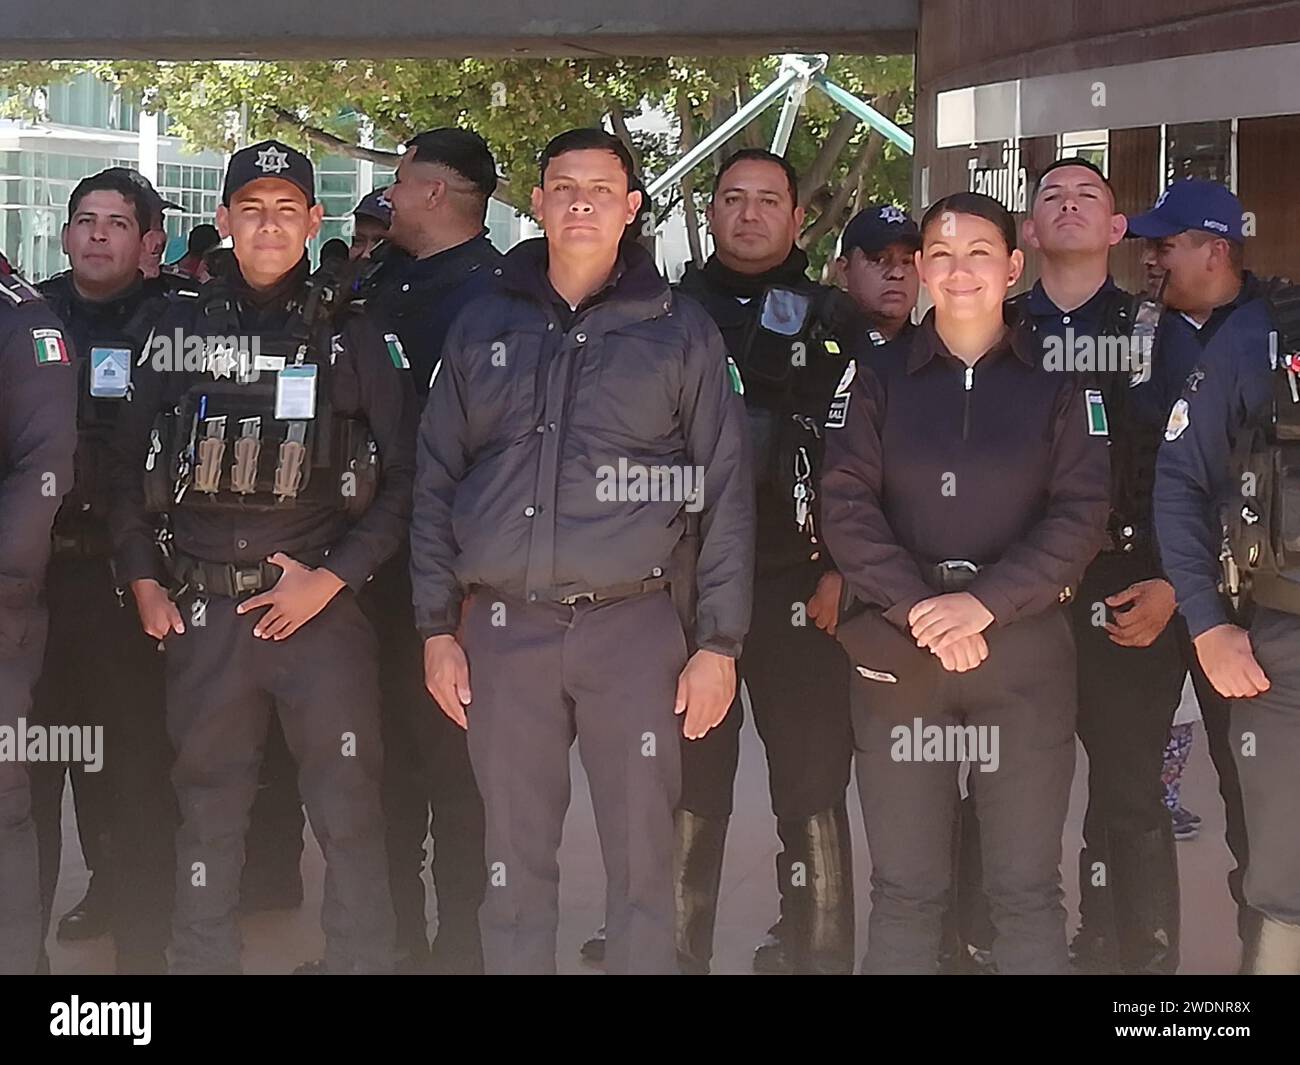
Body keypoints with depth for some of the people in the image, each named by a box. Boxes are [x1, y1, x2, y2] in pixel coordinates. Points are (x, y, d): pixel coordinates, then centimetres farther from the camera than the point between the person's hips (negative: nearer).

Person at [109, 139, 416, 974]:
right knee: (208, 802, 11)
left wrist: (332, 578, -8)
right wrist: (144, 581, 5)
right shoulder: (183, 334, 10)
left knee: (348, 805, -1)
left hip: (321, 607, -2)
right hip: (201, 613, 2)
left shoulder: (352, 340, 4)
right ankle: (203, 958, 24)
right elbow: (130, 466, 13)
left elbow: (402, 476, 0)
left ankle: (361, 959, 10)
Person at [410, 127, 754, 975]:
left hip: (635, 626, -2)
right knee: (514, 862, 8)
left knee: (643, 861, 2)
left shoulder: (680, 331, 4)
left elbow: (725, 491, 2)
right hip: (504, 629, 2)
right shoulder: (483, 327, 10)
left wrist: (719, 642, -4)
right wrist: (439, 627, 4)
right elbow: (437, 482, 11)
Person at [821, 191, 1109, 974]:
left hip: (1026, 647, 0)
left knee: (1027, 890, 4)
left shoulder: (1059, 378, 5)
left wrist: (985, 603, -15)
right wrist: (918, 607, -15)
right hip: (899, 647, 1)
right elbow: (846, 505, -2)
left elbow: (1082, 514, -3)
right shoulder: (878, 375, 7)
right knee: (905, 891, 4)